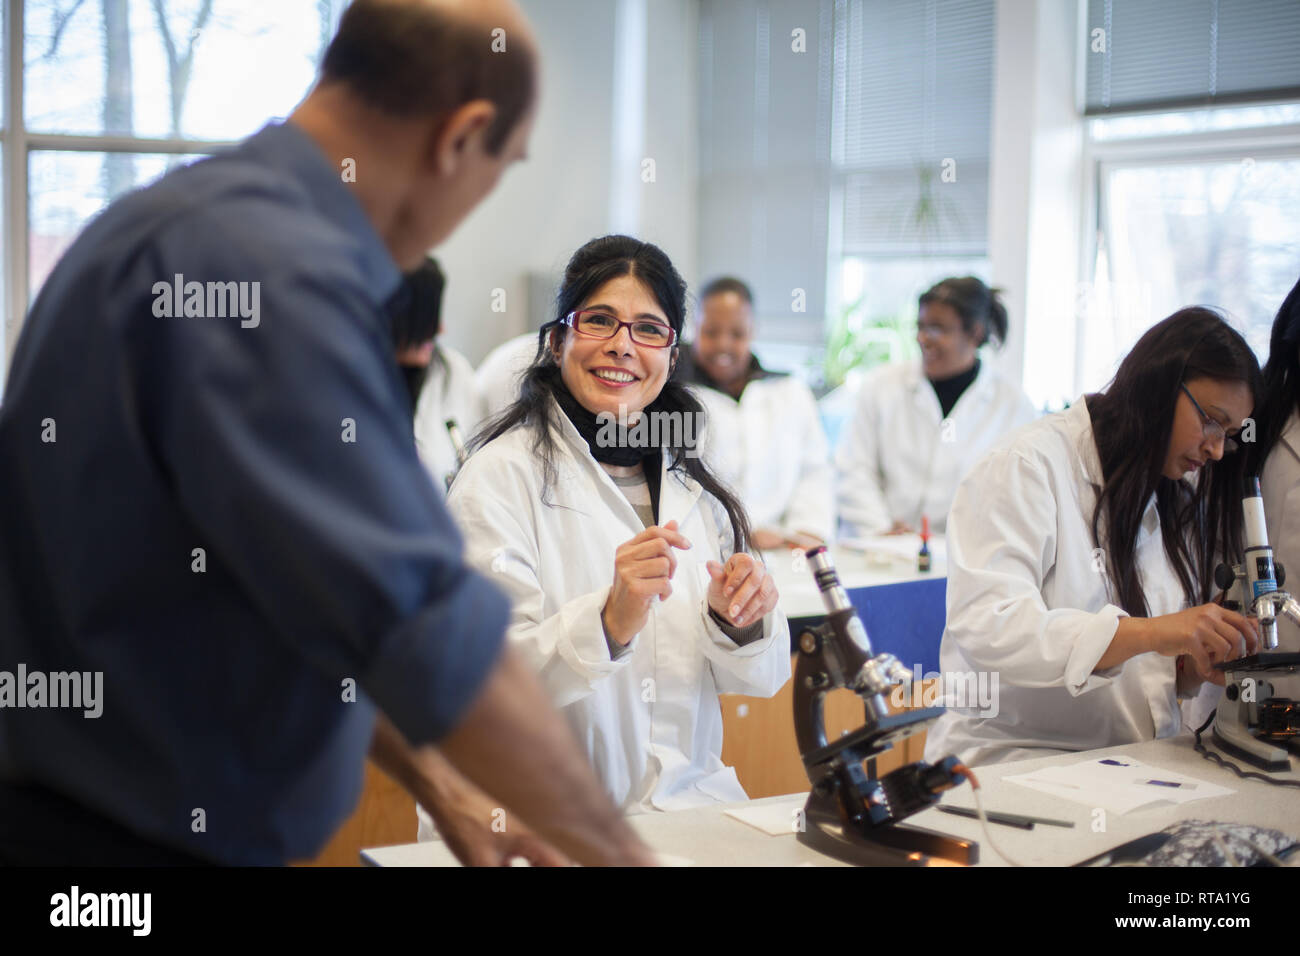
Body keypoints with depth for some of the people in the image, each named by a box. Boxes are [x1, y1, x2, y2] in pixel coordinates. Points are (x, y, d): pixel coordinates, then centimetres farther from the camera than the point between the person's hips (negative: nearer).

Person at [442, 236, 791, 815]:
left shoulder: (694, 486, 11)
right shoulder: (502, 474, -6)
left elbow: (761, 678, 14)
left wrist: (737, 624, -8)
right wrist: (608, 621, -31)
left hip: (688, 805, 4)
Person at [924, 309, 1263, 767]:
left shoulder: (1176, 497, 17)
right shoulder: (1025, 466, -9)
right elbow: (985, 627, -23)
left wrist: (1195, 666, -2)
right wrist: (1151, 632, -29)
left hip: (1135, 765, 8)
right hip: (1010, 760, -8)